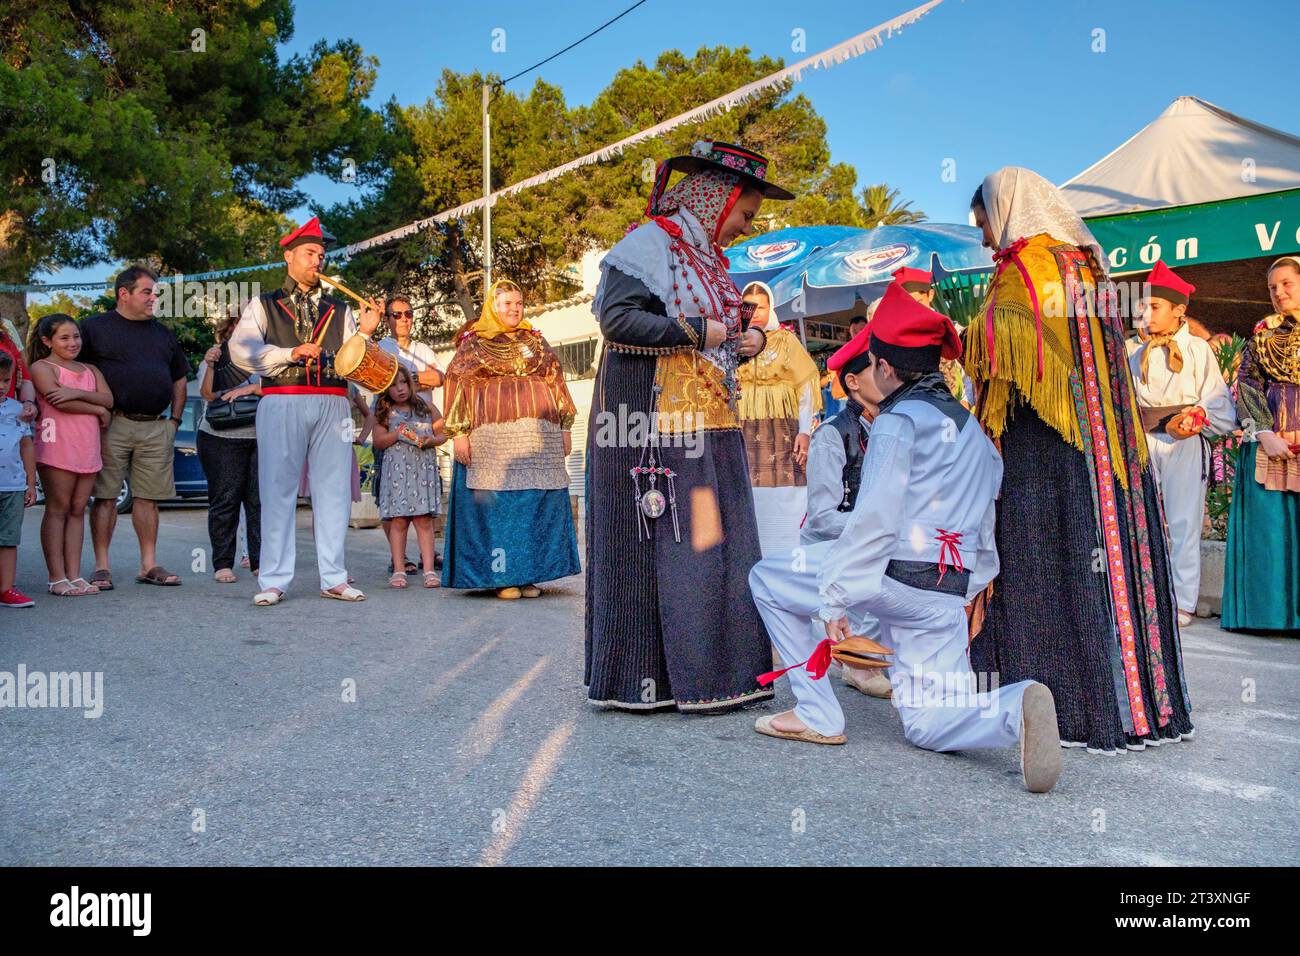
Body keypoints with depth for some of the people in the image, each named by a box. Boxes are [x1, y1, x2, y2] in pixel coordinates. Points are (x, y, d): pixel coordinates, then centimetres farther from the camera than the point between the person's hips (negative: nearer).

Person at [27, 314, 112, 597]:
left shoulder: (91, 370, 20)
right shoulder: (41, 367, 1)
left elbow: (108, 399, 3)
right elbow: (59, 401, -14)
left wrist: (78, 393, -14)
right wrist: (99, 410, -2)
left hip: (88, 449, 6)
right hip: (57, 446, -5)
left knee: (78, 510, 5)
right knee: (57, 509, -4)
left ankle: (74, 575, 7)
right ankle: (57, 578, -3)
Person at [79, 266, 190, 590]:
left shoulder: (163, 333, 18)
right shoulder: (95, 327, 3)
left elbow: (179, 378, 24)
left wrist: (175, 419, 14)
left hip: (156, 427, 4)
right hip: (112, 426, -4)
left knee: (148, 497, 5)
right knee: (105, 496, -2)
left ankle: (149, 565, 10)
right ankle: (102, 566, 3)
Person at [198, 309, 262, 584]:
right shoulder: (217, 355, 9)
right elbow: (208, 394, 1)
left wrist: (249, 389, -12)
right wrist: (210, 366, -12)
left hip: (261, 438, 1)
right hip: (221, 440, -1)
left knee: (260, 500, -2)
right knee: (225, 501, 0)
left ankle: (261, 562, 4)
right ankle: (222, 564, 5)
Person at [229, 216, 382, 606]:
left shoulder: (339, 311, 20)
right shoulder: (263, 305, 13)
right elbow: (241, 350, -3)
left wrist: (364, 333, -5)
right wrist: (290, 353, -14)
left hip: (332, 404, 3)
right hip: (282, 403, -2)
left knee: (334, 490, 1)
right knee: (278, 490, -2)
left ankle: (333, 579, 8)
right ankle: (274, 581, 3)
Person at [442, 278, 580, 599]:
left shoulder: (536, 341, 18)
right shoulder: (473, 343, 9)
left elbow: (556, 382, 18)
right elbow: (456, 385, 2)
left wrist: (565, 426, 11)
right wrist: (459, 432, -7)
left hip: (538, 436, 3)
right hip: (492, 437, -3)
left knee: (537, 502, -1)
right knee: (496, 503, -5)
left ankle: (530, 573, 7)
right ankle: (501, 576, 0)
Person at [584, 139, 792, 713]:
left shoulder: (709, 259, 21)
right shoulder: (649, 243, -6)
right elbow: (617, 319, -18)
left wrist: (747, 340, 7)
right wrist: (699, 332, -14)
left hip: (712, 428, 9)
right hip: (658, 425, -9)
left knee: (718, 547, 6)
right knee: (663, 550, -6)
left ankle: (718, 675, 13)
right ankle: (641, 680, 4)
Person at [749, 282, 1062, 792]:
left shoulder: (898, 422, -6)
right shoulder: (973, 428, 18)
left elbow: (874, 520, -15)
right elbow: (984, 525, 18)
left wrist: (835, 599, -12)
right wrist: (971, 585, 25)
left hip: (889, 578, -7)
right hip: (950, 593, 8)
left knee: (767, 579, 13)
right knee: (927, 723, 14)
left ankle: (818, 715, 9)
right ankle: (1016, 707, -18)